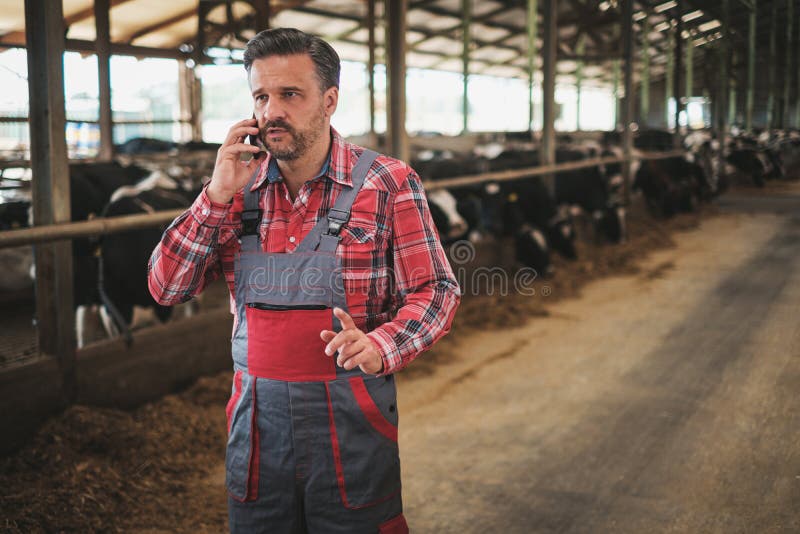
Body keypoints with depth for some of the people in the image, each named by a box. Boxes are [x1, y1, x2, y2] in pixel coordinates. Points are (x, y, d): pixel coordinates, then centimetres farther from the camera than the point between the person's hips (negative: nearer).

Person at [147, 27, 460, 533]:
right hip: (256, 419, 3)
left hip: (353, 422, -3)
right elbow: (166, 289, 1)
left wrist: (379, 347, -26)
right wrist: (218, 196, -11)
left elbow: (435, 291, -7)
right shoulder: (239, 186, 4)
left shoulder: (389, 183, -7)